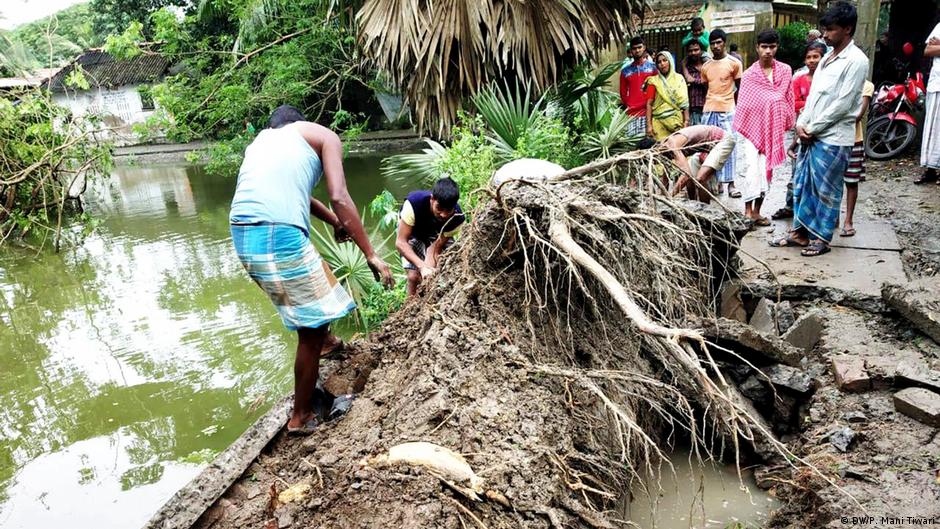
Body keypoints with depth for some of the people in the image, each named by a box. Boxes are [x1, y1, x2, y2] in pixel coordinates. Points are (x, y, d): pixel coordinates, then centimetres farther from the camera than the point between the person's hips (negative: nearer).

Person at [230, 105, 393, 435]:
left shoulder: (261, 139, 29)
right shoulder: (323, 135, 11)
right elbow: (339, 198, -2)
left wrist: (335, 222, 46)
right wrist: (371, 255, 0)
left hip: (242, 234, 8)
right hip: (280, 236, -8)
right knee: (311, 329, 8)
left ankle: (325, 341, 53)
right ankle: (301, 417, 22)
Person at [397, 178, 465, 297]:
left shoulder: (457, 217, -33)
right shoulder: (414, 203, -40)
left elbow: (437, 248, -24)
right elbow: (400, 242, -36)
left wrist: (430, 267, -42)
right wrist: (422, 266, -48)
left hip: (436, 233, 2)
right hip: (412, 231, -2)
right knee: (414, 276, -16)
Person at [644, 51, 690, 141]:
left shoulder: (679, 78, 11)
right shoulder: (654, 81, 7)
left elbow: (684, 102, 6)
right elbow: (649, 104, 2)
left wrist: (686, 121, -5)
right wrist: (649, 125, -8)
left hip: (677, 122, 1)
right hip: (659, 122, -1)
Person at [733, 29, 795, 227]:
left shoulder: (785, 71, 4)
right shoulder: (749, 75, -3)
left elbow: (788, 100, 9)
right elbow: (743, 105, -2)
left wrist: (787, 126, 9)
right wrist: (741, 129, -5)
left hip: (774, 129, 3)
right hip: (752, 127, -3)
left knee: (767, 170, 6)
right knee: (752, 167, -14)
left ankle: (756, 211, 15)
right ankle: (748, 210, -13)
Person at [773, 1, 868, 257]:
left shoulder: (856, 61, -10)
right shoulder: (827, 57, 15)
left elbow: (843, 104, -14)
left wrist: (812, 128, -11)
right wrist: (801, 124, 1)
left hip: (833, 139, -7)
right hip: (810, 136, 8)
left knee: (826, 190, 1)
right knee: (801, 184, 11)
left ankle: (821, 238, 11)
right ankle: (800, 232, 21)